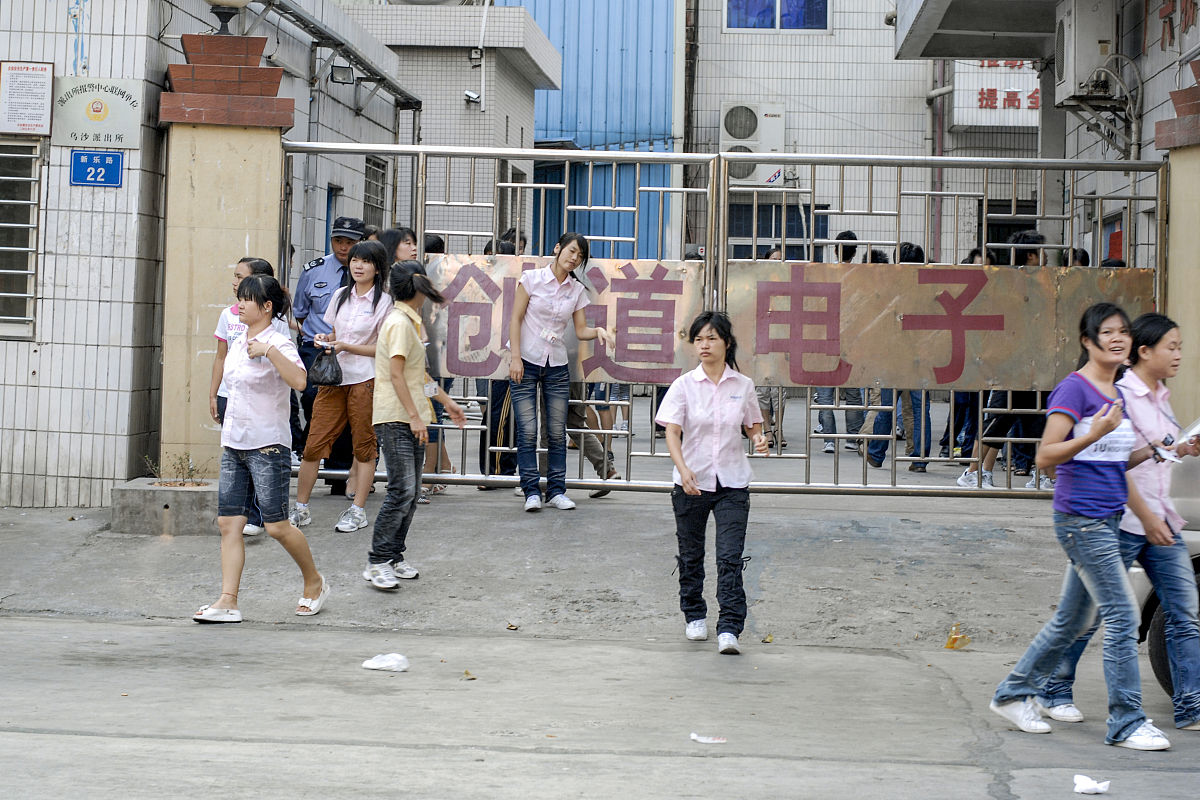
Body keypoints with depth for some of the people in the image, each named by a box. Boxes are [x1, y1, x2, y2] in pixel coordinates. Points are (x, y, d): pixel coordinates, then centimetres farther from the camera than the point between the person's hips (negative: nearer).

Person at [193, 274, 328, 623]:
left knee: (276, 526, -5)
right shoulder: (237, 344, 14)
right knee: (228, 523, 0)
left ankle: (315, 583, 17)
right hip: (234, 446, 8)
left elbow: (299, 380, -30)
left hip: (268, 446, -8)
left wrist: (269, 352, -31)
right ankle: (228, 602, 0)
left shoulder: (278, 343, -11)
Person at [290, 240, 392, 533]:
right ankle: (301, 508, 9)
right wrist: (324, 340, -1)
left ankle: (357, 510, 11)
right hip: (333, 377, 5)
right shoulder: (340, 296, 14)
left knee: (364, 446, 3)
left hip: (365, 379, -5)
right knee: (314, 443, 0)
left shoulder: (383, 302, -3)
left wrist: (346, 346, -15)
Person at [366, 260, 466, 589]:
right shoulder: (399, 322, -13)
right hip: (395, 419, -10)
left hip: (412, 419, 10)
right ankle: (376, 563, -8)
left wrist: (446, 401, 29)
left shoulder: (411, 321, 17)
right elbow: (396, 374, -19)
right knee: (401, 491, -13)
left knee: (411, 494, 9)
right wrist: (415, 417, -22)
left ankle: (395, 557, 15)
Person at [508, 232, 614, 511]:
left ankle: (556, 491, 10)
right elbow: (516, 319, -3)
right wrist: (515, 357, -10)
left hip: (557, 365, 3)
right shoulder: (532, 278, -2)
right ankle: (531, 491, -1)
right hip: (527, 362, -3)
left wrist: (598, 331, -15)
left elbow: (580, 330, 6)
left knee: (557, 432, 3)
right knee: (528, 431, -6)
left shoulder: (577, 290, 7)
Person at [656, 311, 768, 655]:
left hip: (732, 484, 0)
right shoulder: (684, 385, -4)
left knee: (731, 557, -10)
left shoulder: (743, 385, 1)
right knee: (691, 555, 13)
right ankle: (694, 617, 33)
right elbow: (672, 432, -11)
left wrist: (759, 438, -9)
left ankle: (729, 629, -10)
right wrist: (683, 468, -27)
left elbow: (752, 424, 15)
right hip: (691, 483, 0)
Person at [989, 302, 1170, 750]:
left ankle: (1013, 694, 26)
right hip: (1080, 518, -9)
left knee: (1072, 619, 14)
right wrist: (1095, 434, -28)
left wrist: (1156, 450, 7)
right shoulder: (1073, 389, -11)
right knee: (1123, 617, -8)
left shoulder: (1116, 395, 15)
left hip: (1106, 520, 9)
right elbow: (1046, 457, -17)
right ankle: (1126, 723, -1)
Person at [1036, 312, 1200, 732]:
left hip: (1161, 522, 8)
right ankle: (1054, 692, 17)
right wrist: (1146, 518, -19)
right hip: (1123, 523, -8)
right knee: (1090, 612, 2)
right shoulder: (1120, 395, -11)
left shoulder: (1161, 396, 14)